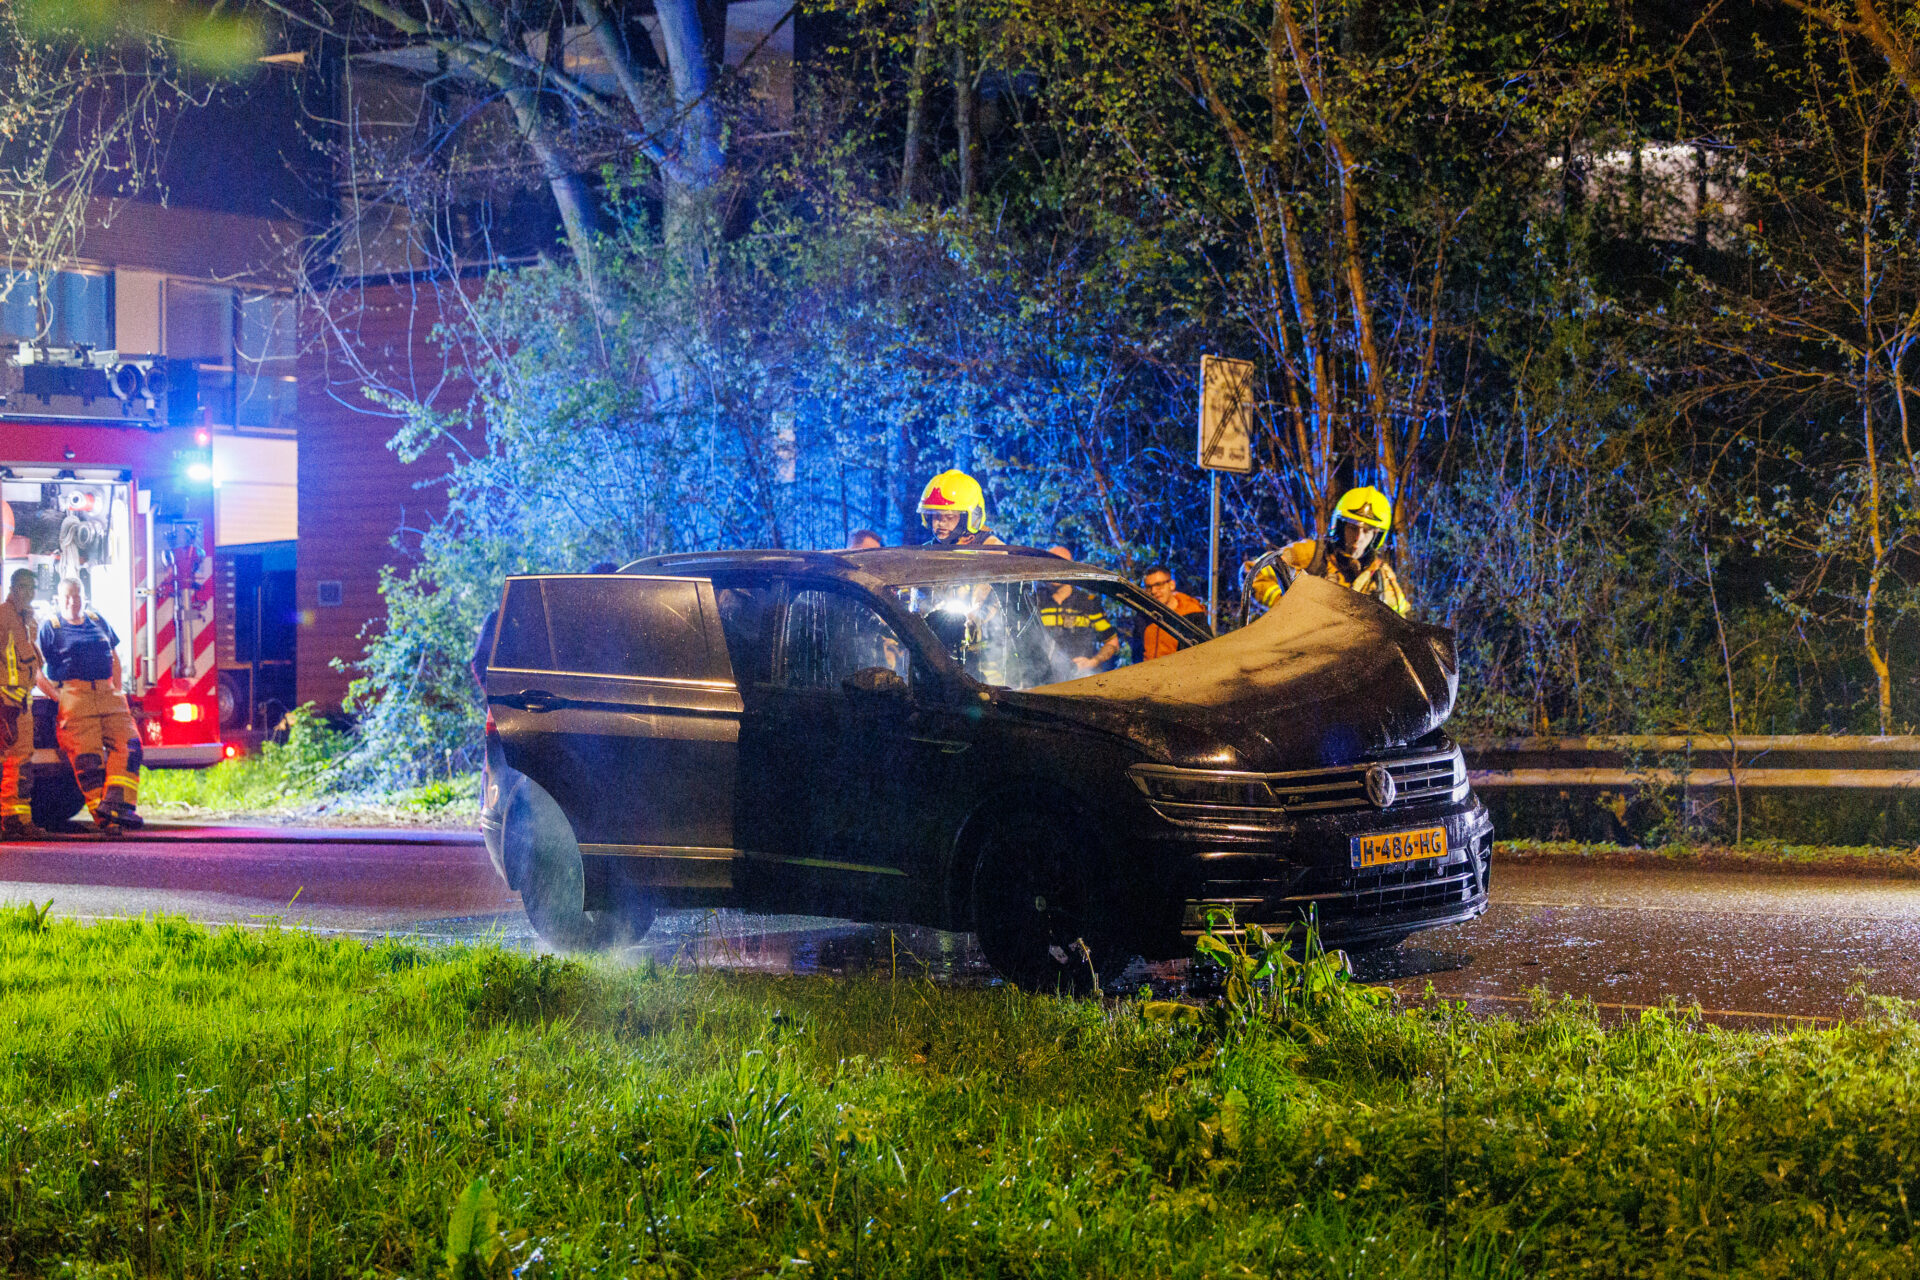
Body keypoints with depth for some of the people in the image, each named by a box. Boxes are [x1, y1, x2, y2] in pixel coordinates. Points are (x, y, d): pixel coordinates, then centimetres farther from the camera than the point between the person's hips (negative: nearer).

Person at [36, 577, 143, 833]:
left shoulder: (98, 622, 19)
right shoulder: (50, 628, 7)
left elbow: (114, 657, 29)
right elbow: (35, 669, 2)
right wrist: (56, 697, -8)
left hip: (107, 695, 4)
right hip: (73, 696, -4)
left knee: (128, 744, -15)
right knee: (86, 756, -13)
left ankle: (117, 803, -24)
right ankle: (105, 819, -14)